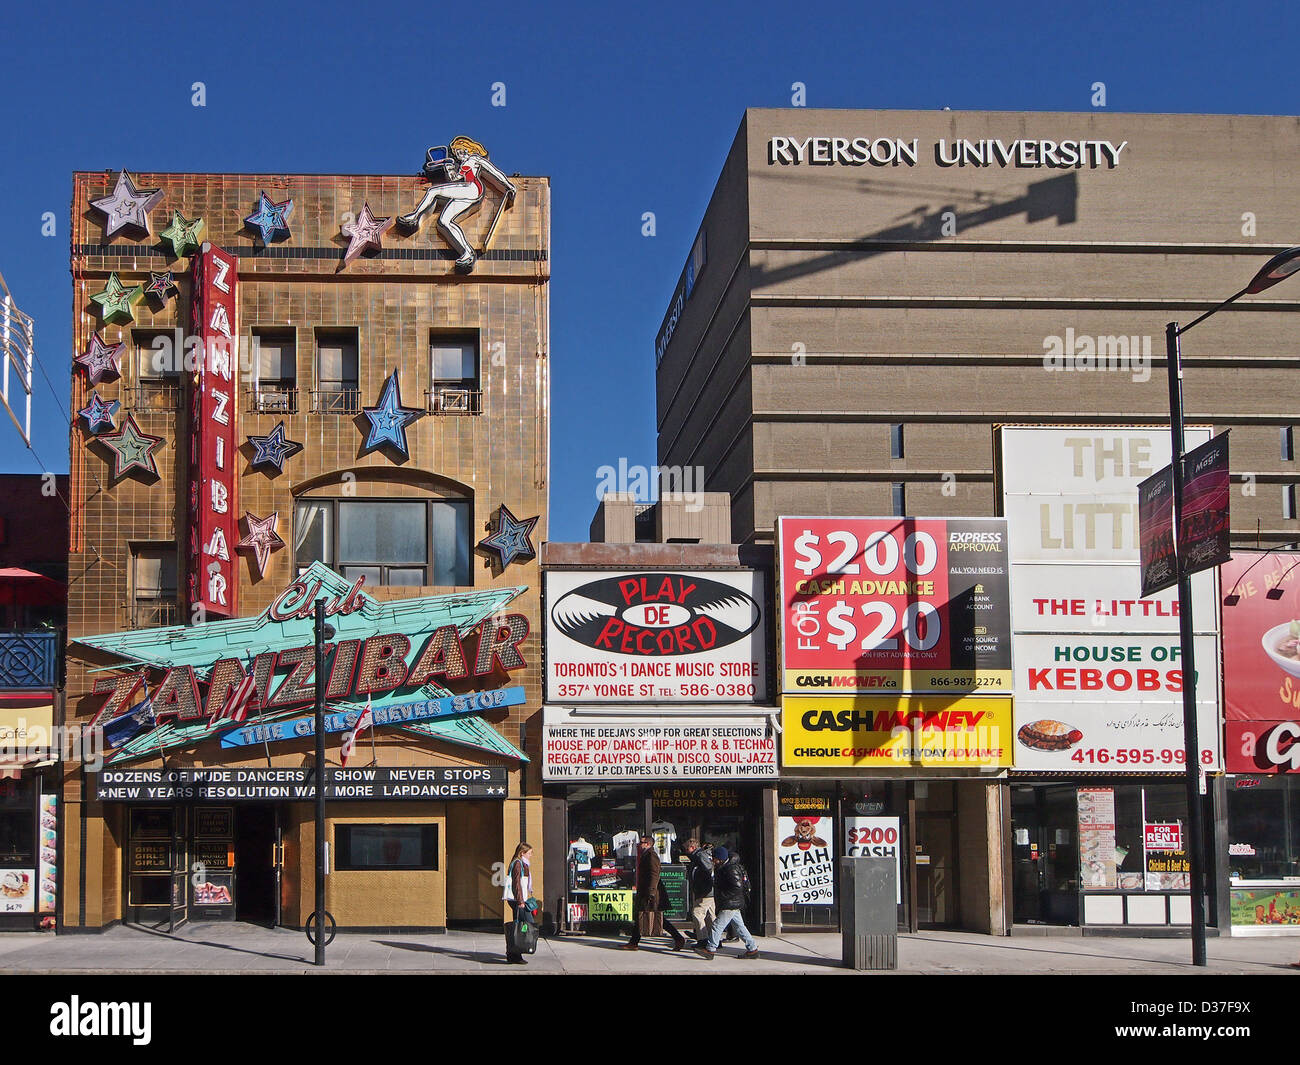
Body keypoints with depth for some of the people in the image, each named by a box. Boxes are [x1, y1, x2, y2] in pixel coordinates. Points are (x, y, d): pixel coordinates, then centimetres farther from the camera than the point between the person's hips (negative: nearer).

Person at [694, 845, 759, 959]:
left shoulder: (731, 869, -18)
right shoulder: (723, 867, 12)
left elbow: (737, 887, -23)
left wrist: (723, 895, -17)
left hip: (730, 904, -10)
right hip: (733, 904, 10)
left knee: (718, 925, -9)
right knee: (739, 926, 11)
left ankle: (710, 949, -6)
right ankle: (752, 949, 14)